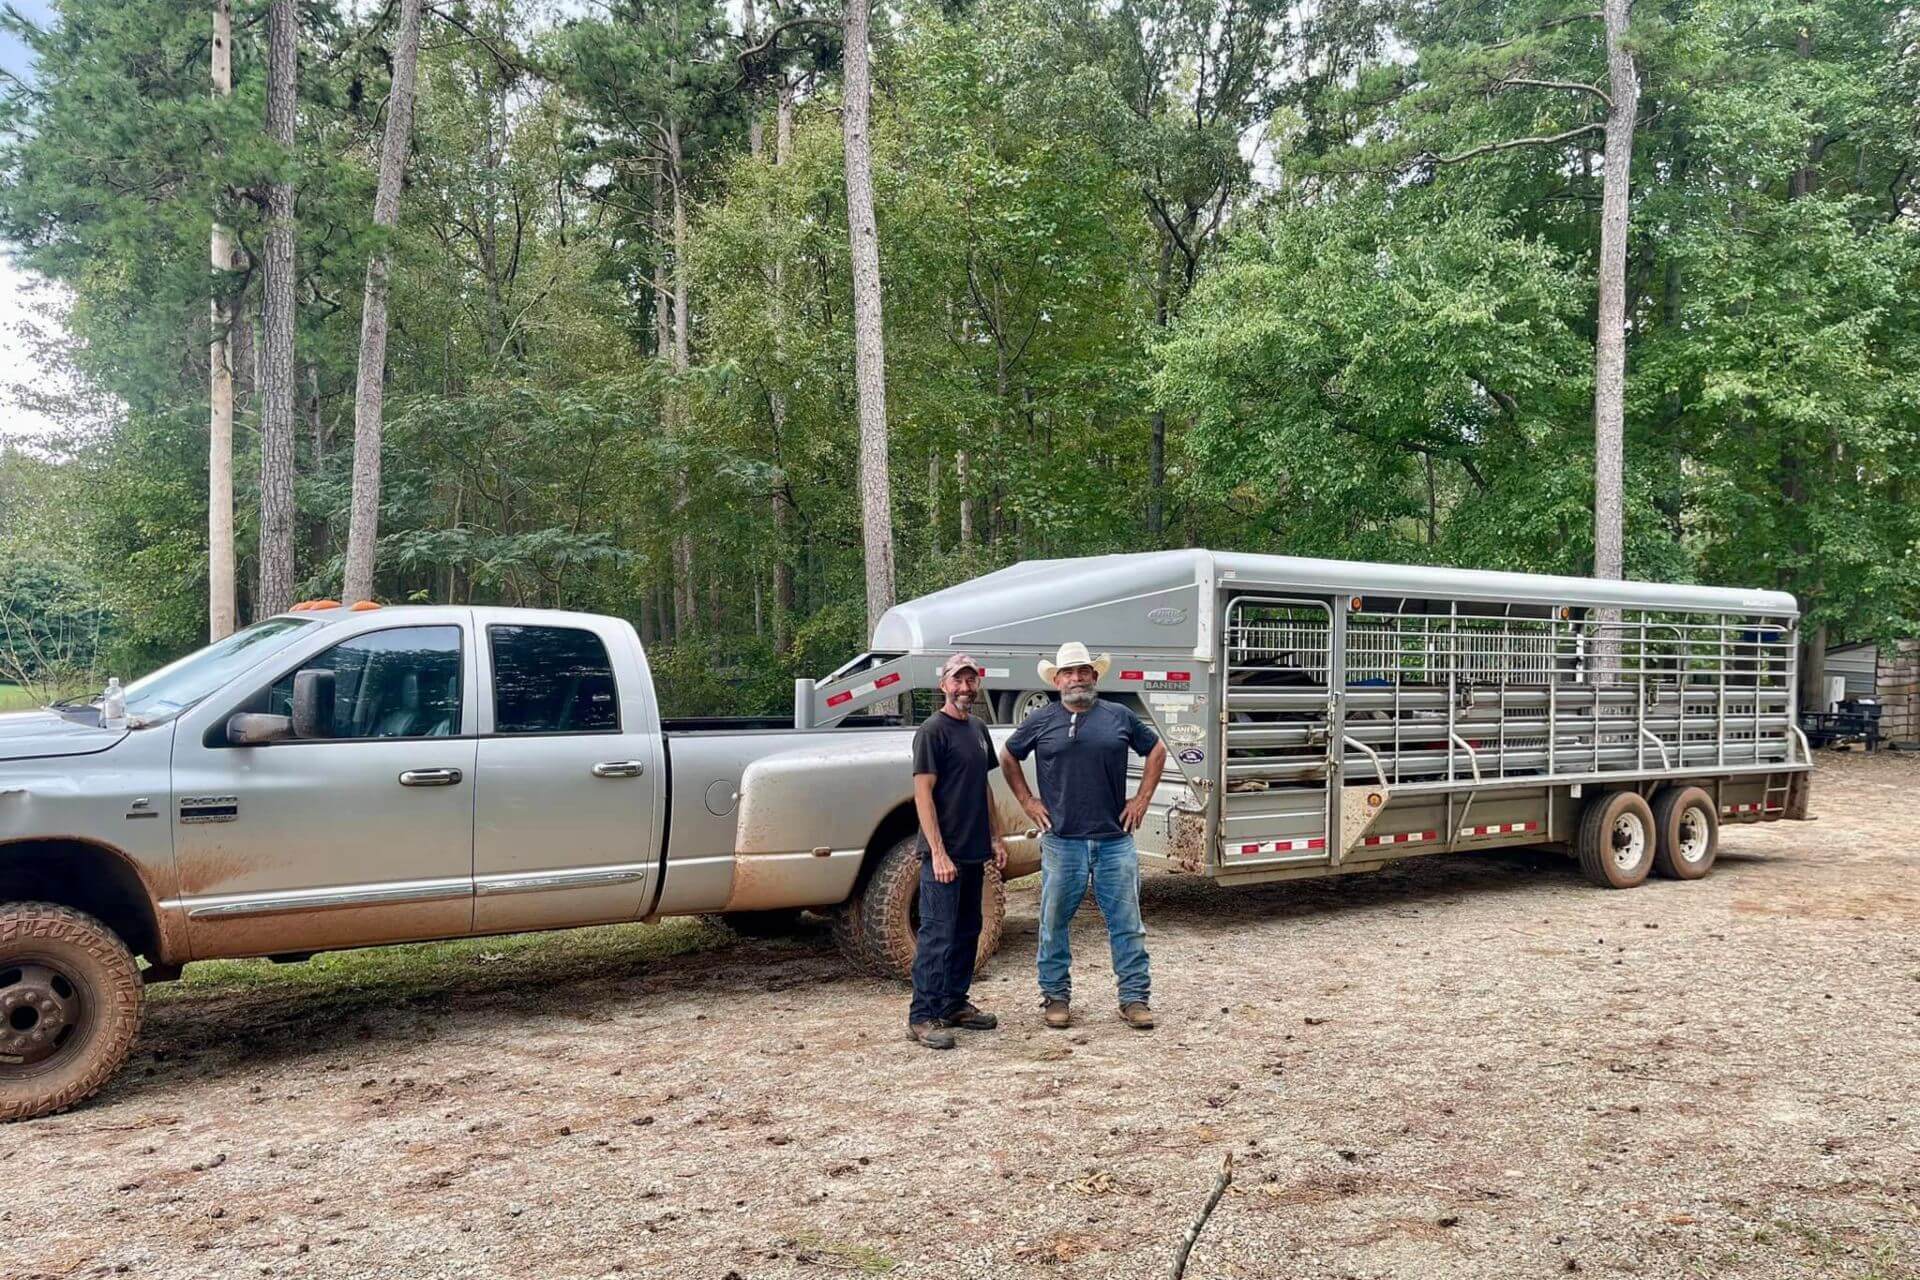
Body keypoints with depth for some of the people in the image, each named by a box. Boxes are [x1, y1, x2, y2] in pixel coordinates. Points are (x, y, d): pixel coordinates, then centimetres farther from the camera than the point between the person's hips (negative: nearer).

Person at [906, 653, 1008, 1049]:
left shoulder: (978, 730, 14)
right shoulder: (933, 731, -11)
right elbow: (923, 793, -15)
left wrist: (994, 838, 15)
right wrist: (938, 852, -20)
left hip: (973, 853, 8)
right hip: (943, 855, -8)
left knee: (967, 932, 14)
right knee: (938, 935, -6)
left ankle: (955, 1005, 25)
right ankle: (921, 1018, 0)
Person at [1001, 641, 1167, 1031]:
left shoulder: (1120, 717, 6)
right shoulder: (1041, 721, 4)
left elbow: (1156, 750, 17)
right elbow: (1008, 758, 16)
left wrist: (1142, 799, 9)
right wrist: (1027, 801, 7)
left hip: (1115, 840, 1)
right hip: (1062, 841, 0)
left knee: (1126, 922, 4)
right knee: (1054, 923, 7)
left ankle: (1134, 999, 13)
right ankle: (1056, 996, 20)